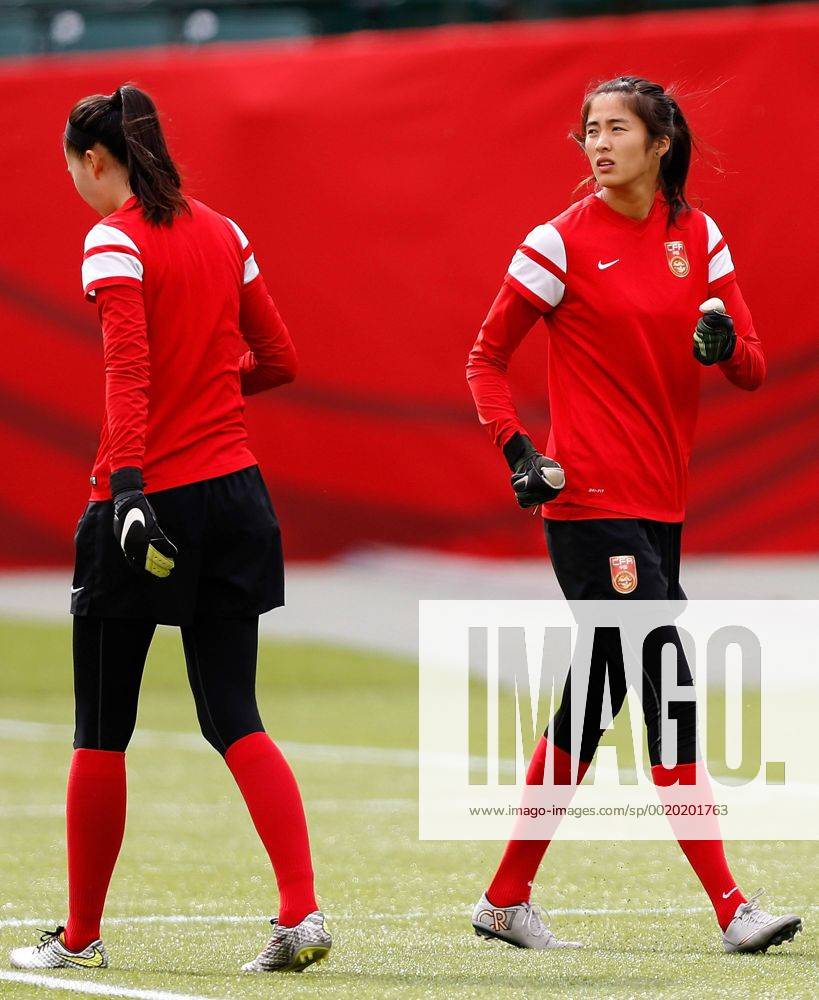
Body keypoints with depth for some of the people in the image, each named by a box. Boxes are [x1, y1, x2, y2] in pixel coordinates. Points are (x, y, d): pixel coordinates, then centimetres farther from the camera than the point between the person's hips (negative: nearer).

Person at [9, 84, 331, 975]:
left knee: (101, 732, 6)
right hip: (233, 492, 6)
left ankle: (81, 935, 15)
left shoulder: (115, 241, -10)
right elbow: (278, 359, 17)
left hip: (146, 501, -6)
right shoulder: (222, 233, 11)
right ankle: (301, 912, -11)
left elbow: (128, 368, -23)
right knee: (234, 719, 5)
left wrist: (128, 484, -30)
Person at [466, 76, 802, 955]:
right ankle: (731, 908, -12)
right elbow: (486, 357, 1)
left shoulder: (697, 238, 8)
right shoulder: (563, 241, -6)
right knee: (670, 696, -12)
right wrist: (517, 450, -13)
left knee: (592, 704, 12)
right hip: (590, 503, -6)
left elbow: (751, 370, 5)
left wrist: (725, 344, -18)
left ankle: (507, 898, 23)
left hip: (661, 502, 6)